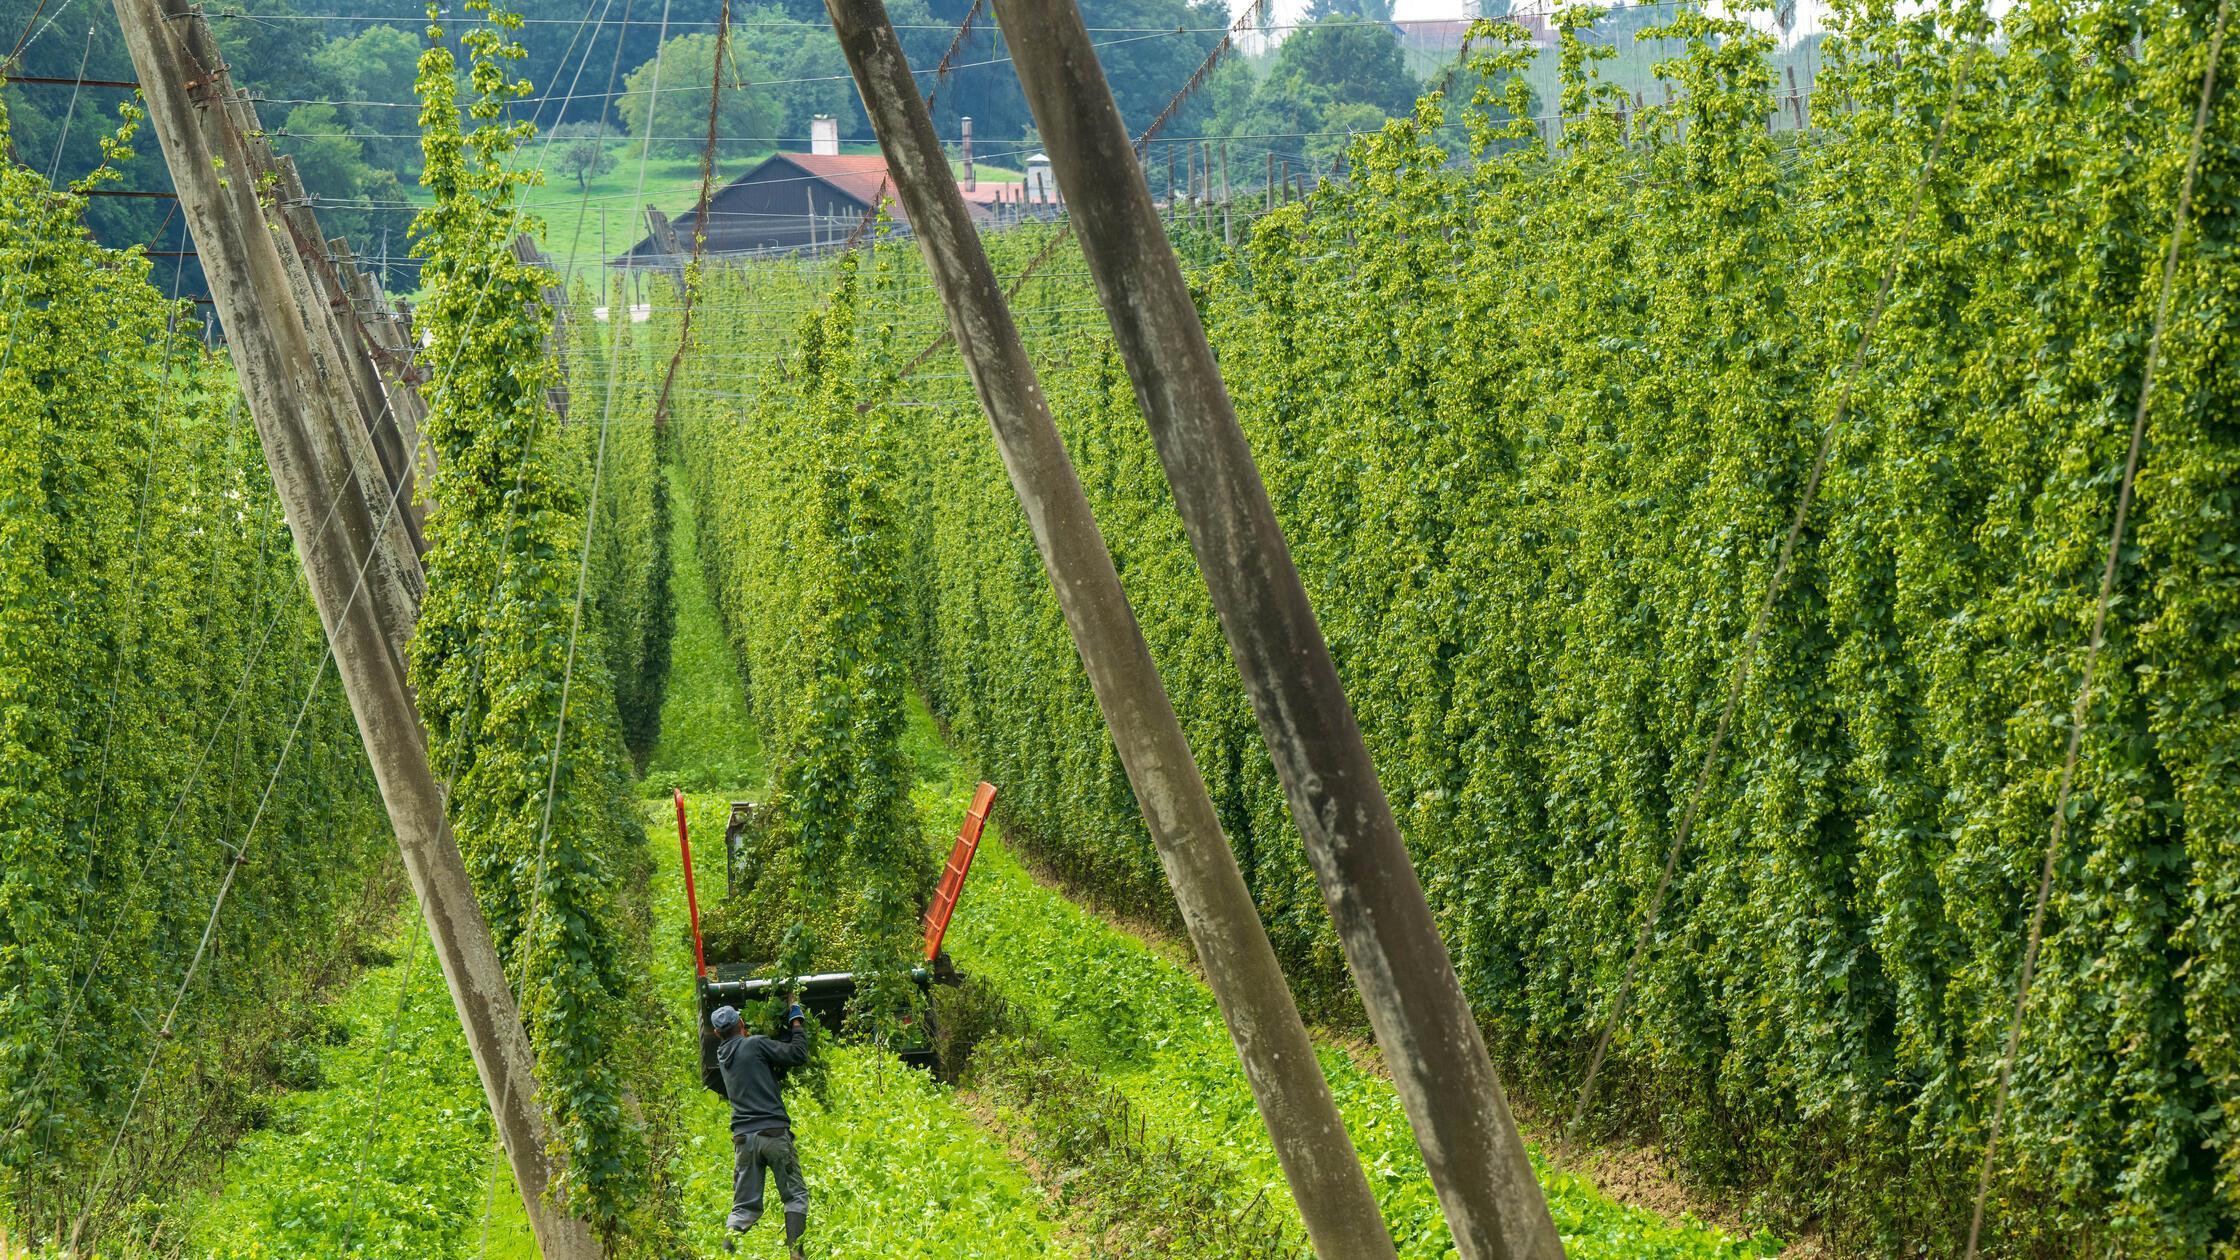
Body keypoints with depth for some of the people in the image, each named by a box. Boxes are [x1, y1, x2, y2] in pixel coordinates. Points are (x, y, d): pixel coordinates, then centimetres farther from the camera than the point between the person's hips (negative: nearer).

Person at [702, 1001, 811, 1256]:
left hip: (743, 1137, 5)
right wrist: (796, 1023, 10)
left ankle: (727, 1251, -9)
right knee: (796, 1195, 4)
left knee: (744, 1207, 9)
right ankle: (795, 1252, -9)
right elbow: (798, 1055, -6)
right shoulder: (755, 1044, -2)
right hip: (774, 1133, -5)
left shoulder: (721, 1055, 15)